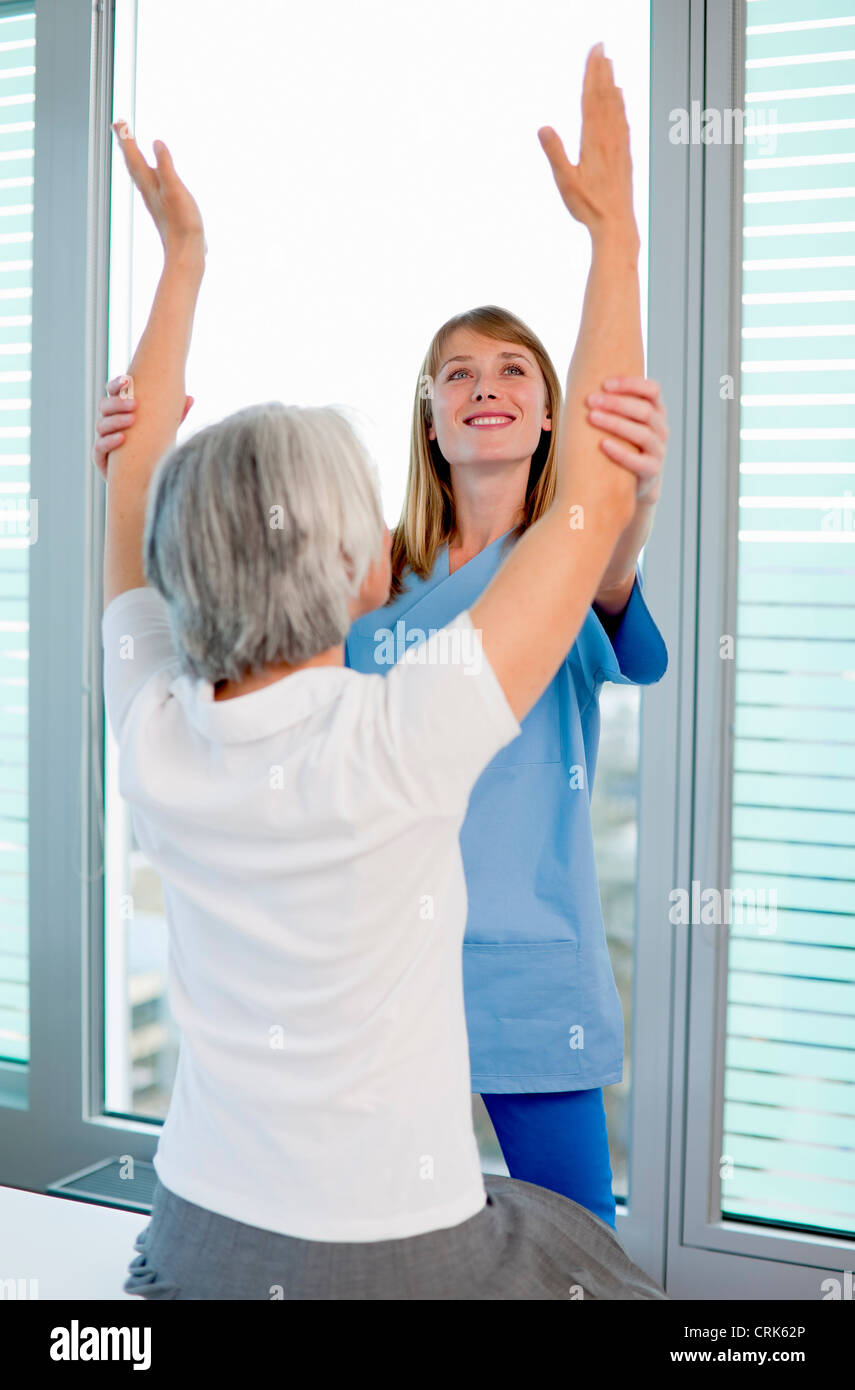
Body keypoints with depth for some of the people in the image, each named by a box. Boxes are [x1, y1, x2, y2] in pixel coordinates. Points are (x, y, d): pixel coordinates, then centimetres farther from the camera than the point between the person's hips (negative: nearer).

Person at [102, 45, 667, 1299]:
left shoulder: (153, 738, -13)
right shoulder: (399, 746, -27)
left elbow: (134, 482, 4)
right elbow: (596, 500, -18)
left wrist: (181, 259, 13)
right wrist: (614, 227, -9)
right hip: (396, 1251, -4)